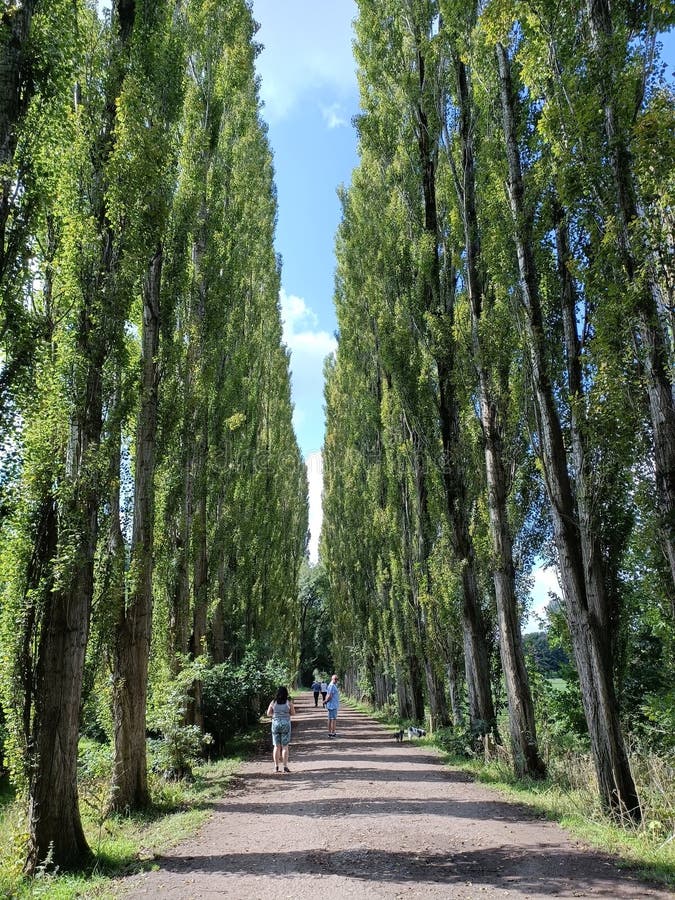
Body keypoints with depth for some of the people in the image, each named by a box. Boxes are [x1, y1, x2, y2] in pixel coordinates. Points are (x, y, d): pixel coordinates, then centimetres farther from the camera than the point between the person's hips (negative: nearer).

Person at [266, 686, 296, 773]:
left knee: (276, 746, 9)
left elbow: (268, 713, 3)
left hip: (275, 724, 1)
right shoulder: (289, 702, -7)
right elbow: (293, 713, -1)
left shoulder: (273, 702, -3)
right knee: (285, 746, 4)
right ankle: (285, 766, 4)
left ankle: (276, 766, 11)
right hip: (286, 724, -1)